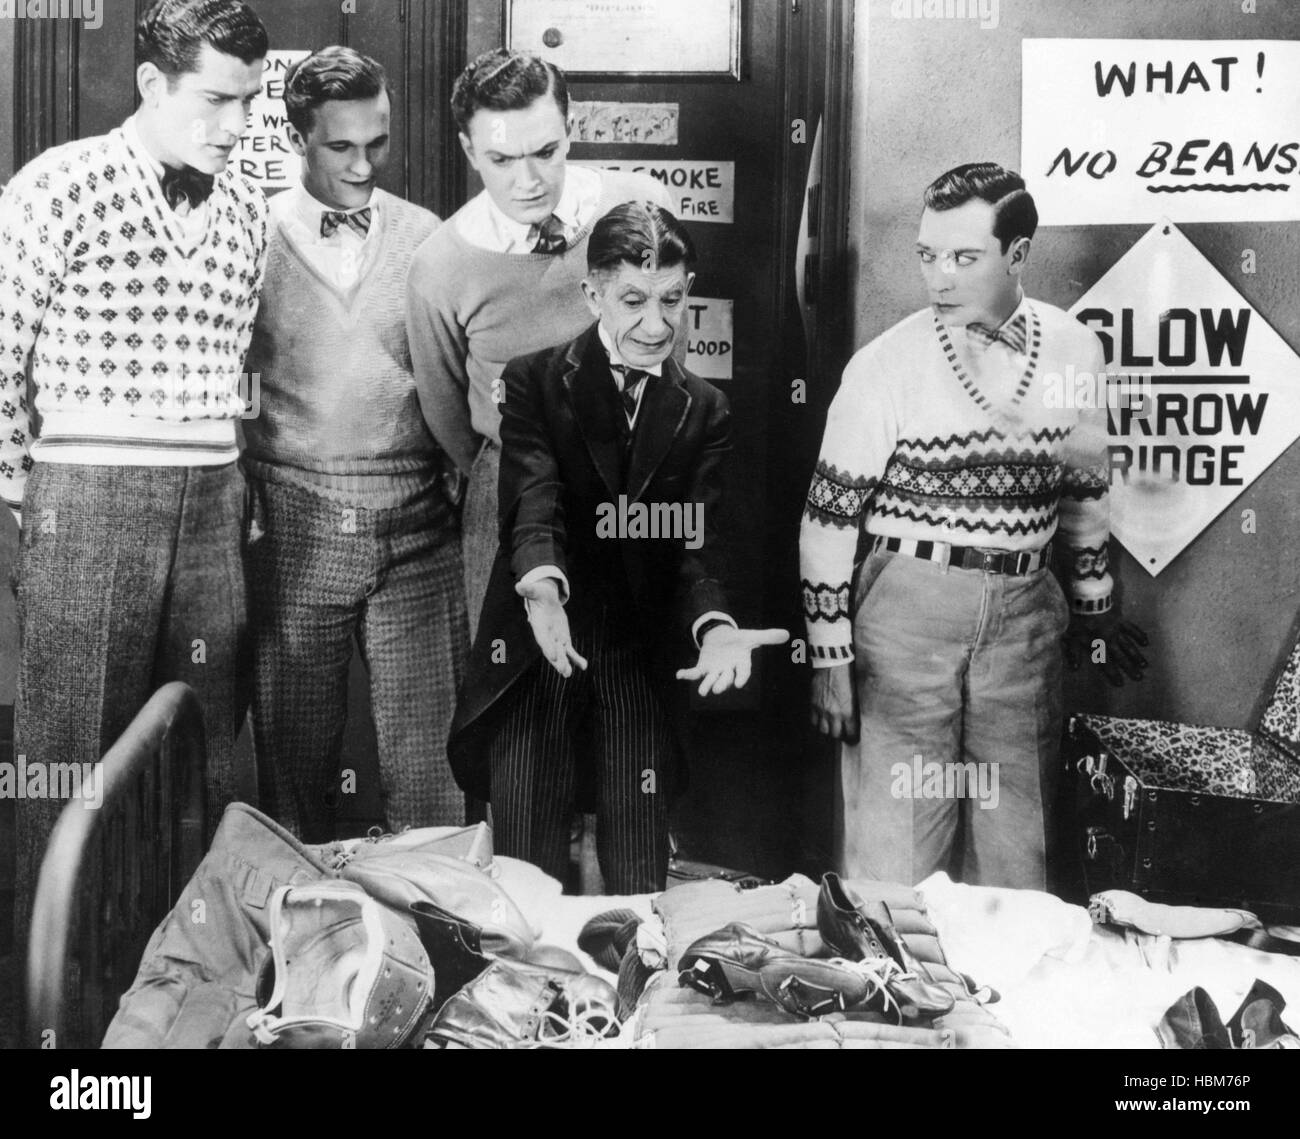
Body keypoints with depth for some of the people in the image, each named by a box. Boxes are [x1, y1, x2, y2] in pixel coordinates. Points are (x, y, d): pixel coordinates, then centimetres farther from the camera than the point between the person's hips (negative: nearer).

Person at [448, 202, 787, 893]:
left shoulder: (703, 412, 8)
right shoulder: (534, 382, 0)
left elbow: (695, 540, -2)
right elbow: (531, 502, -15)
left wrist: (714, 627, -23)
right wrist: (542, 590, -36)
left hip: (645, 660, 2)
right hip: (537, 652, -2)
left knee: (641, 885, 6)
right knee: (526, 881, 4)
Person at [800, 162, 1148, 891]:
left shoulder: (1074, 351, 2)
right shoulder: (886, 366, -8)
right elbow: (829, 519, -6)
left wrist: (1095, 604, 21)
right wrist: (830, 658, -7)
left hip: (1026, 608, 3)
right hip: (906, 604, -3)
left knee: (1017, 853, 12)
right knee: (892, 859, 0)